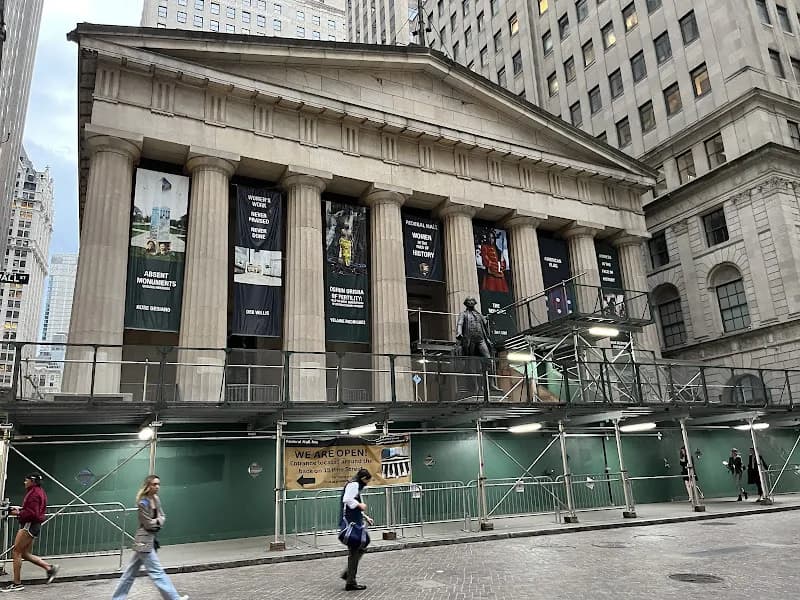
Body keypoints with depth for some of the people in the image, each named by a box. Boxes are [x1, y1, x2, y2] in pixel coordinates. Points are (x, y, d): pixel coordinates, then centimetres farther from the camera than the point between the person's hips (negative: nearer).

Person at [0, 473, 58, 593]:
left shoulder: (34, 494, -16)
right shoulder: (38, 491, 16)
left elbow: (32, 514, -21)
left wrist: (19, 513, -13)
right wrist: (20, 509, 10)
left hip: (29, 525, -10)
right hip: (32, 526, 10)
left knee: (16, 552, -4)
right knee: (25, 554, 13)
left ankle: (17, 583, 1)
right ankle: (49, 567, 12)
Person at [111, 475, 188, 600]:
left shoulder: (156, 499, 6)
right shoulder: (143, 502, -19)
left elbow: (162, 517, 9)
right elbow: (149, 524, -17)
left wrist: (158, 521, -11)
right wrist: (159, 520, -1)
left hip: (149, 540, 9)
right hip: (144, 542, -8)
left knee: (131, 572, 16)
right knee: (158, 572, -3)